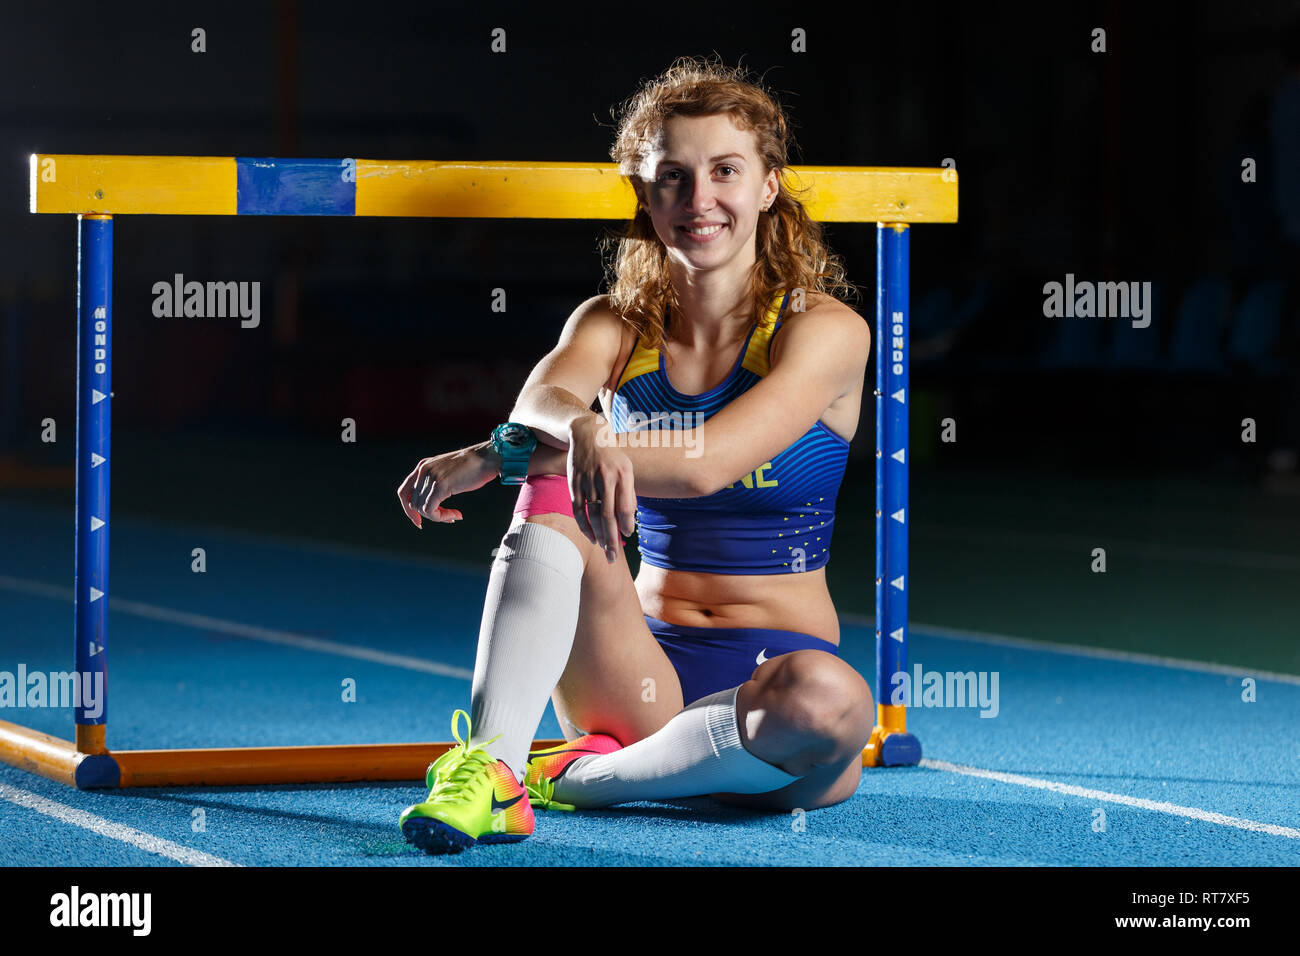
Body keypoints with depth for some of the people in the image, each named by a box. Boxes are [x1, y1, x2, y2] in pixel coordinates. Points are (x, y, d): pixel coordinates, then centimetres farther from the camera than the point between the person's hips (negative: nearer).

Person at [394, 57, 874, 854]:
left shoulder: (826, 332, -6)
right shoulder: (615, 326, 7)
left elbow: (705, 462, -22)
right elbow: (544, 399, -18)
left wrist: (496, 455, -26)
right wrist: (579, 434, -44)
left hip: (774, 664, -2)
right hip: (643, 670, 2)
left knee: (825, 703, -38)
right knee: (555, 489, -25)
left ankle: (579, 777, -19)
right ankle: (490, 769, -38)